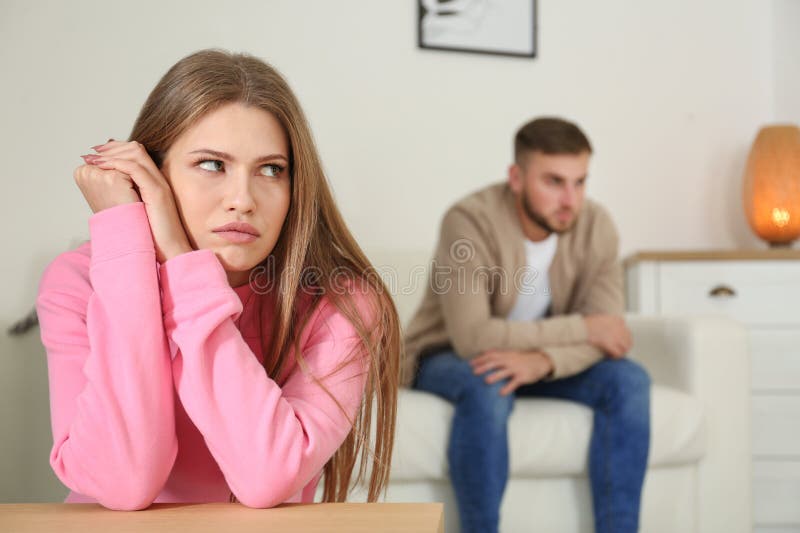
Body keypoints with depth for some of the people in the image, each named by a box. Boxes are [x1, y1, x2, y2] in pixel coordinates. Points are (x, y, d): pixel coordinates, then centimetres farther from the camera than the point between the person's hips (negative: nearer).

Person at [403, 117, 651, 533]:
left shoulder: (595, 226, -13)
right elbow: (472, 337, -35)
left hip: (544, 364, 5)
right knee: (488, 386, -37)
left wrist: (542, 360, -40)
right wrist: (582, 328, -28)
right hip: (448, 359, -4)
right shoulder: (470, 221, -27)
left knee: (629, 381, -20)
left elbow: (605, 335, -18)